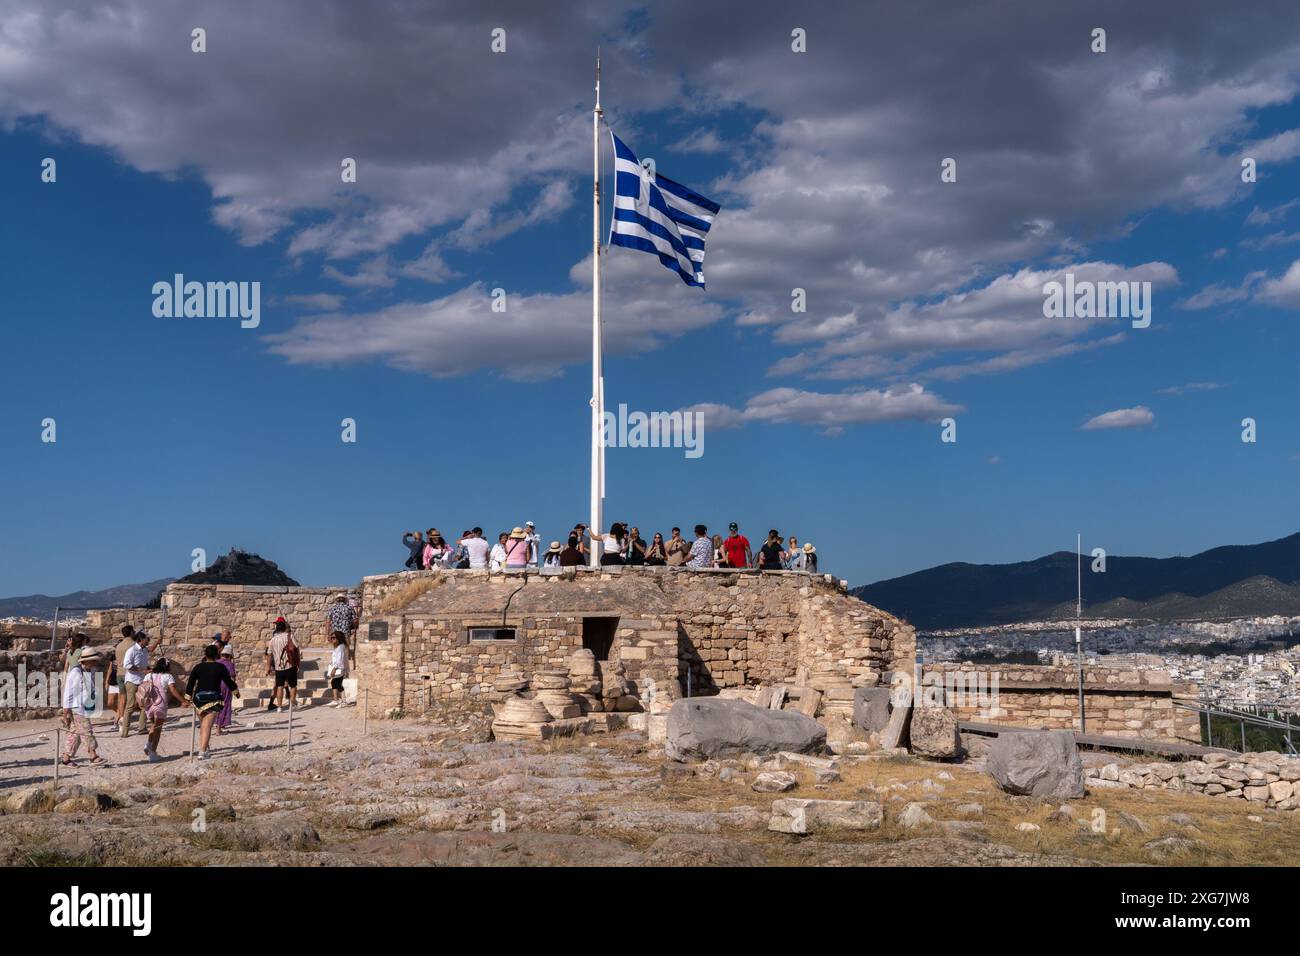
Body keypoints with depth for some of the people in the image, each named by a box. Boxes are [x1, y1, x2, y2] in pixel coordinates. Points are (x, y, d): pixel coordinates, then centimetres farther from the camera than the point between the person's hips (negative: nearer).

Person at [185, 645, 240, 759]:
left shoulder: (198, 667, 7)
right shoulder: (220, 667, -1)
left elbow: (190, 684, 7)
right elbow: (229, 681, 7)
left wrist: (188, 698, 14)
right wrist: (236, 691, 24)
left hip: (198, 699, 3)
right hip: (213, 700, -3)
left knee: (203, 725, 22)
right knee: (207, 727, -10)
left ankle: (202, 748, 27)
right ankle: (202, 752, -20)